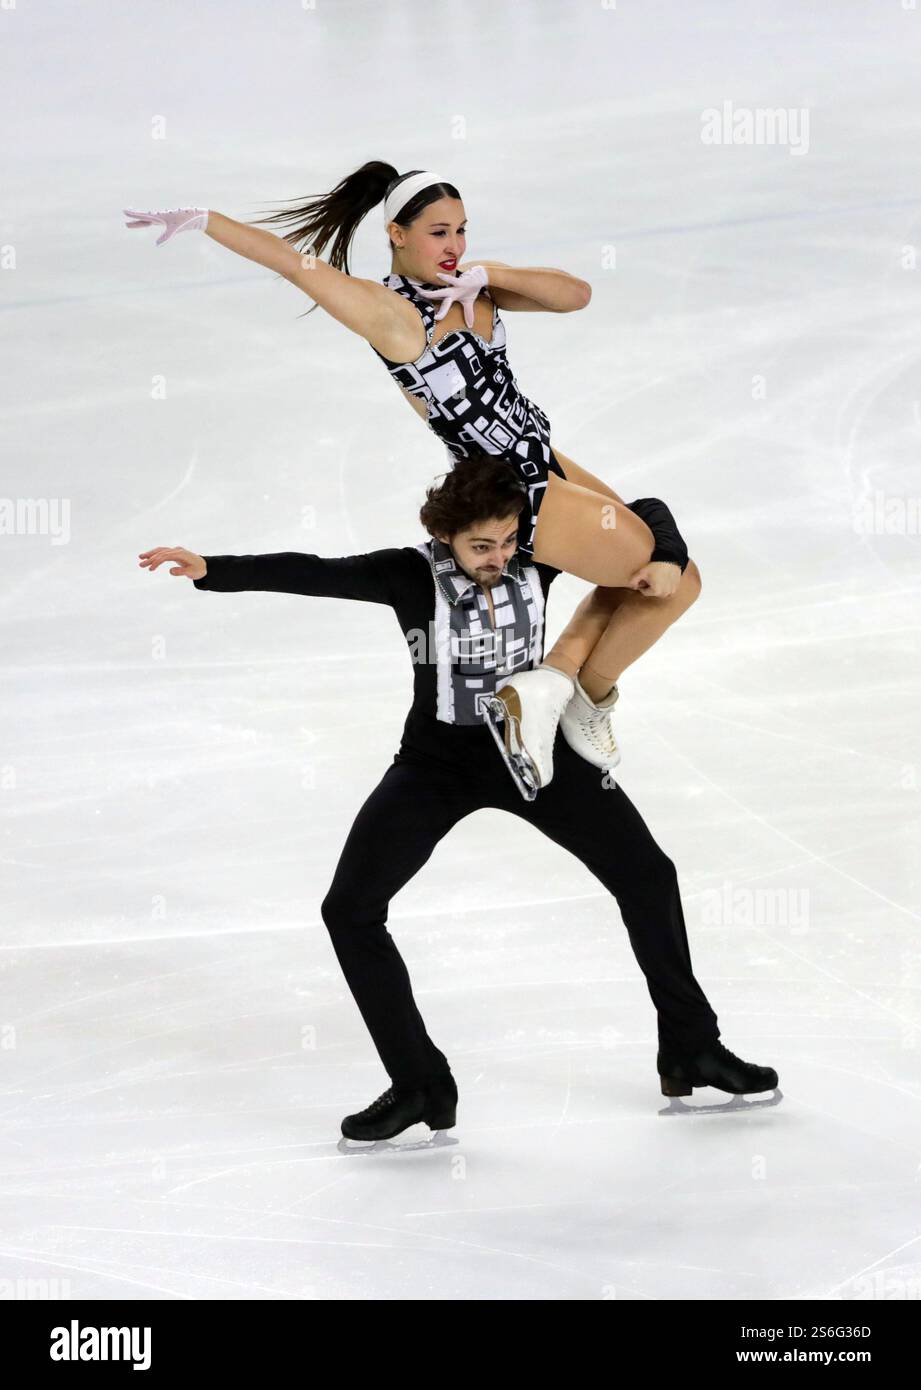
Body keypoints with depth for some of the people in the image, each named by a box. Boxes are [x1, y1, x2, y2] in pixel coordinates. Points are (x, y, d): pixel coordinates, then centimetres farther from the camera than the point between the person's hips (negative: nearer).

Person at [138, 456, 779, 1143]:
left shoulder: (538, 559, -14)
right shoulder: (413, 575, -20)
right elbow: (313, 573, -31)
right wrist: (213, 570, -41)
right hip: (437, 763, -1)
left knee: (648, 876, 1)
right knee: (350, 911, -11)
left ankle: (691, 1051, 20)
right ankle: (419, 1086, 1)